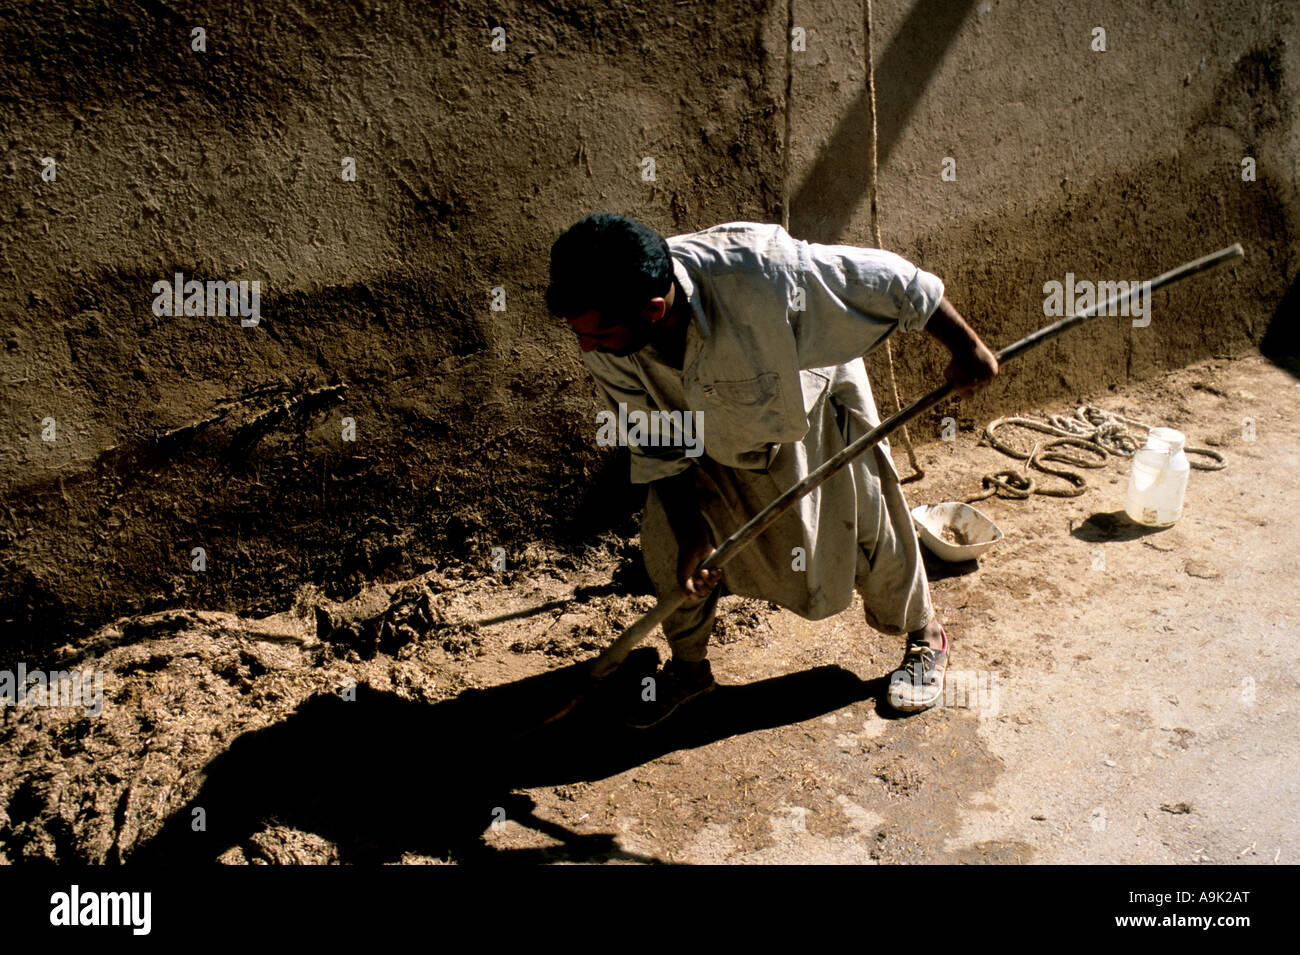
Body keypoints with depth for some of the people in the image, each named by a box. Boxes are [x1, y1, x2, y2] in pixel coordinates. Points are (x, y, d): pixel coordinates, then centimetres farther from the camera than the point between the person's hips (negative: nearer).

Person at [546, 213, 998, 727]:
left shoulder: (757, 274, -46)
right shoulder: (605, 350, -30)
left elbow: (894, 282, -32)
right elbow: (656, 447, -13)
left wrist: (965, 347, -22)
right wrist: (690, 533, -12)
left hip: (810, 407, -3)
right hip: (708, 435, 3)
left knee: (865, 529, 6)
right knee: (665, 537, -4)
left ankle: (926, 639, 34)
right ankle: (687, 667, 22)